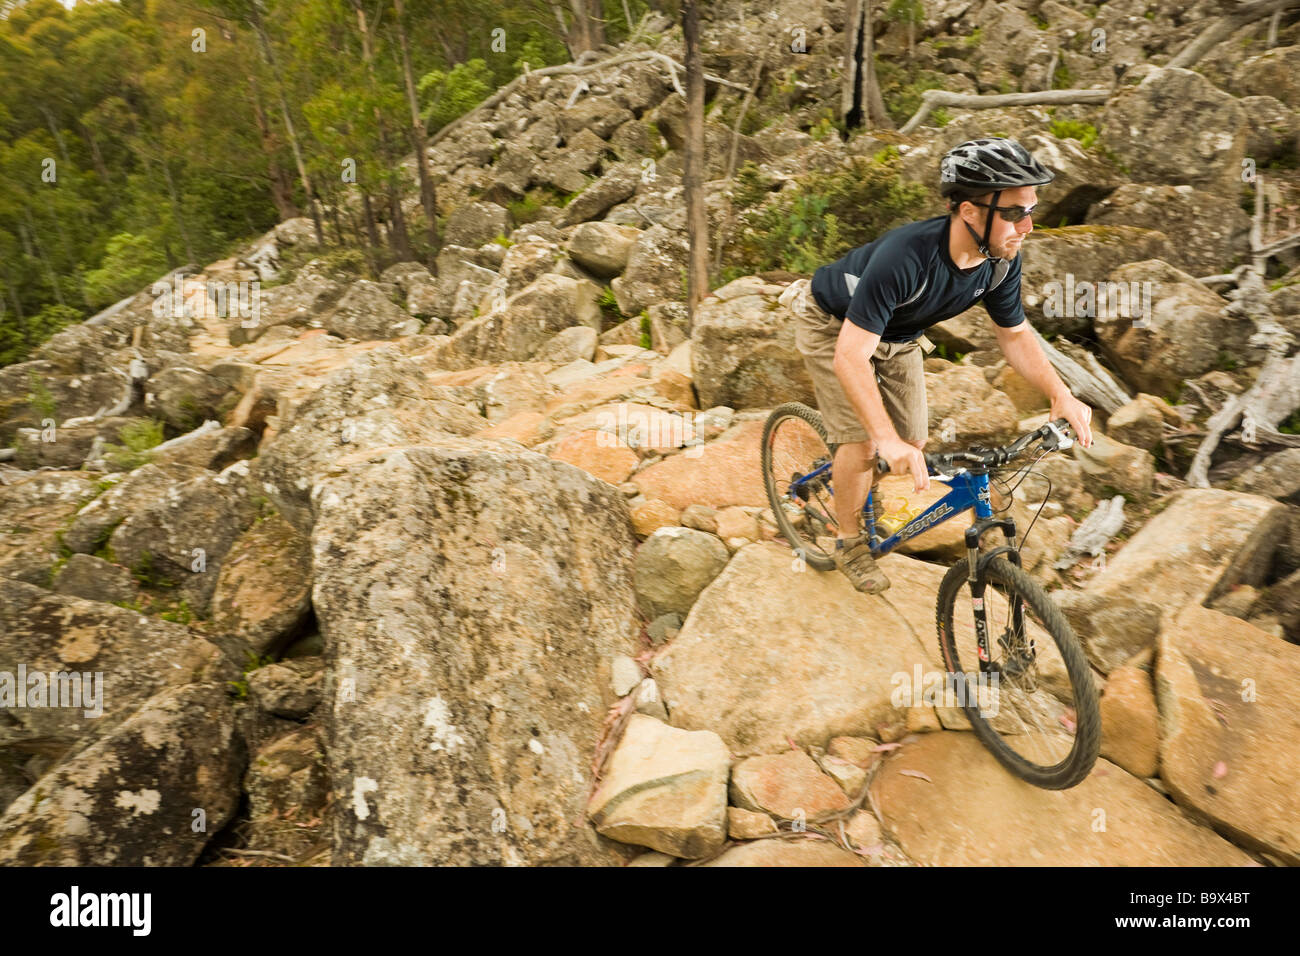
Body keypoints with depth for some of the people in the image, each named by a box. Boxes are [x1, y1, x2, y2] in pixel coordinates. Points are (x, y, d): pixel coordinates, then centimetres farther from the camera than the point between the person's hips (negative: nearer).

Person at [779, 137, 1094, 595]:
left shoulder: (1002, 259, -19)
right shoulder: (905, 255, -40)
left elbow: (1014, 334, -4)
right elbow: (850, 356, -44)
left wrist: (1061, 395, -18)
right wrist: (887, 440, -52)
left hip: (897, 333, 6)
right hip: (834, 325, -6)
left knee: (913, 441, 2)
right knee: (863, 443, -14)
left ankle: (848, 477, 34)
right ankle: (849, 542, 11)